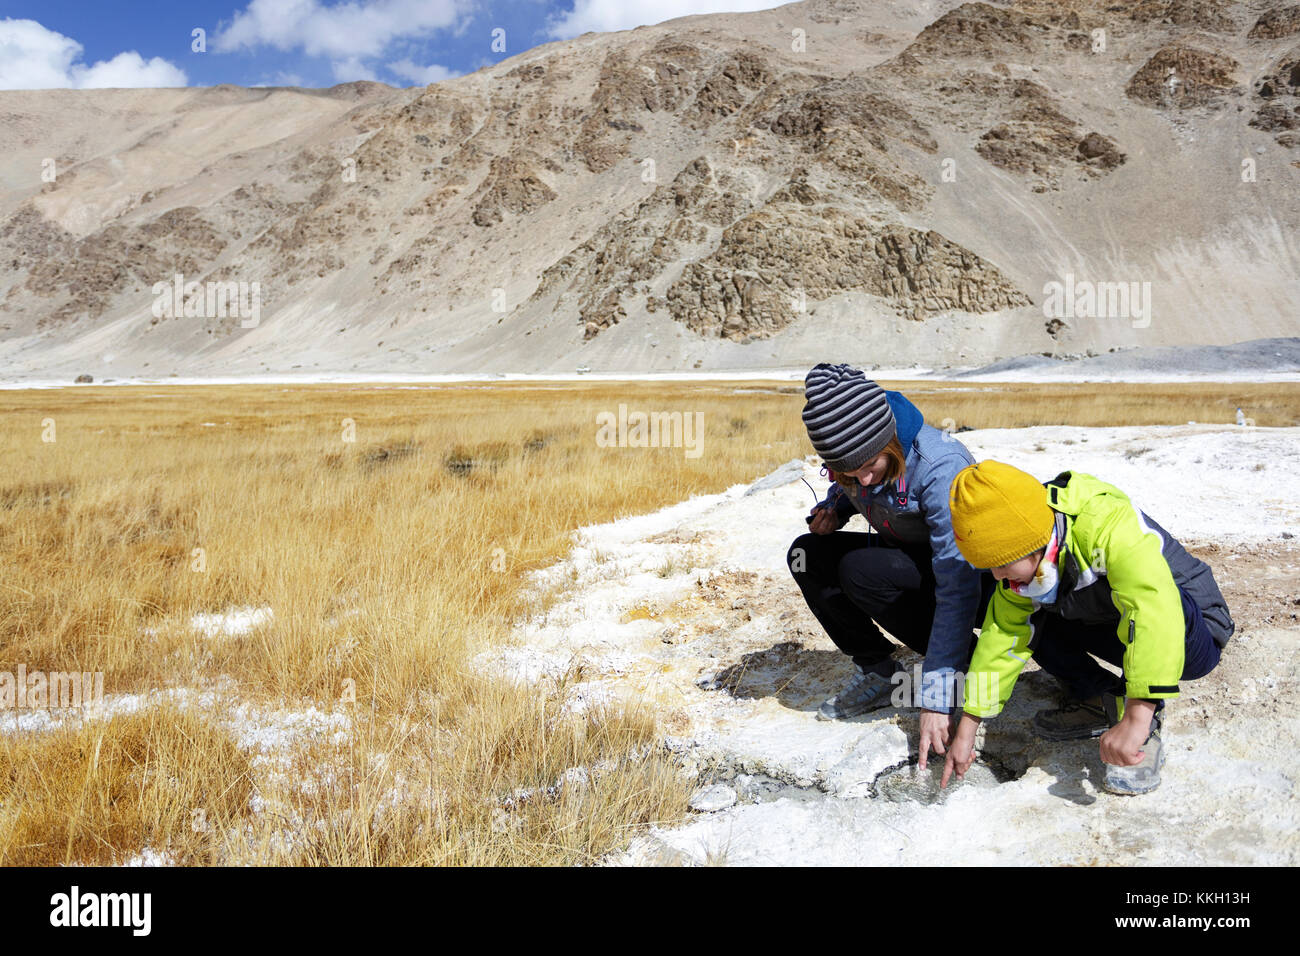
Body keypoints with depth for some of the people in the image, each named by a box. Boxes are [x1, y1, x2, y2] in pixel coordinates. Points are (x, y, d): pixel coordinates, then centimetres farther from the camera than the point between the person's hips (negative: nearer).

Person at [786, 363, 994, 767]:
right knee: (806, 555, -11)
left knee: (861, 569, -30)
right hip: (910, 559, 7)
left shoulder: (941, 468, -33)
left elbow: (959, 588, -36)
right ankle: (879, 673, -1)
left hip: (978, 577, -7)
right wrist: (834, 508, -11)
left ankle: (972, 664, -10)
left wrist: (935, 698, -38)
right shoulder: (849, 453, -14)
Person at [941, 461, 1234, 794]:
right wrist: (967, 728, -7)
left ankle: (1147, 729, -19)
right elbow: (1002, 638, -5)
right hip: (1115, 630, 7)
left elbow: (1154, 607, -47)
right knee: (1016, 618, -8)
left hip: (1191, 636, -7)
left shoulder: (1105, 524, -35)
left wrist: (1137, 717, -52)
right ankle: (1104, 701, 0)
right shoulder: (1023, 561, -9)